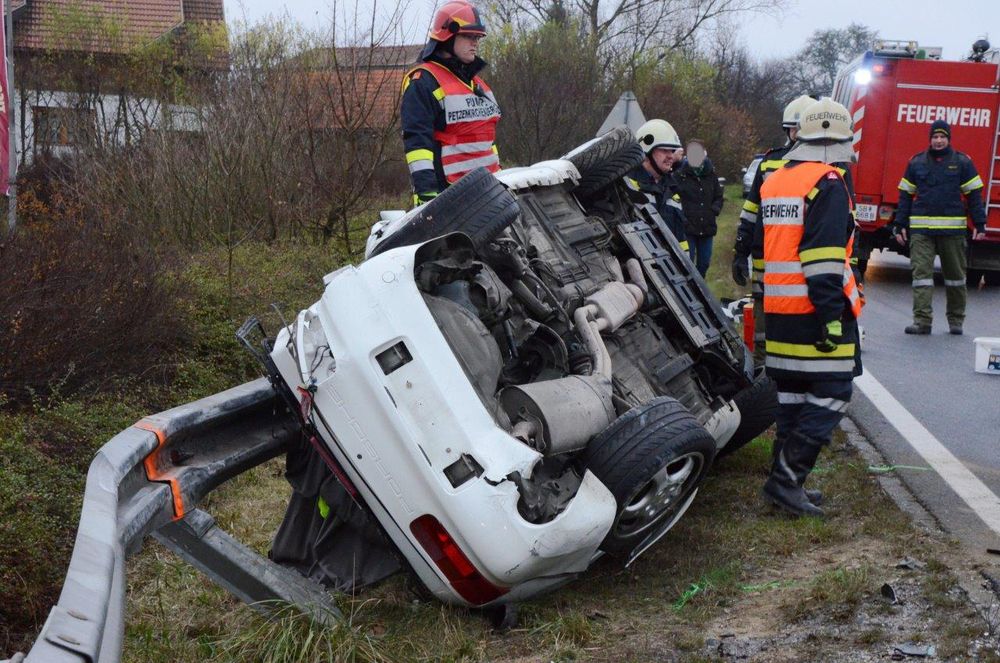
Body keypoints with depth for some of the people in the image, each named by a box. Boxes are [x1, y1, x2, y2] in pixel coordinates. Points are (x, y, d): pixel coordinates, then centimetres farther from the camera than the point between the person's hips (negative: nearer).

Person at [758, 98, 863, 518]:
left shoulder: (774, 181, 16)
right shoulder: (828, 184, -11)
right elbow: (824, 259, -20)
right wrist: (833, 314, -21)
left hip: (778, 310, 9)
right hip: (814, 312, -9)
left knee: (792, 393, 13)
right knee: (832, 393, -3)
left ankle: (786, 480, 17)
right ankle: (786, 477, -8)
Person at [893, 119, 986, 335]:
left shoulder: (962, 162, 5)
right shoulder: (916, 163, 9)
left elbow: (974, 195, 5)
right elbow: (905, 195, 11)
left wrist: (979, 224, -1)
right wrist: (900, 225, 6)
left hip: (953, 229, 0)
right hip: (921, 229, 1)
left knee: (955, 274, 9)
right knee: (921, 272, -7)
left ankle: (956, 320, 21)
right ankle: (922, 321, -6)